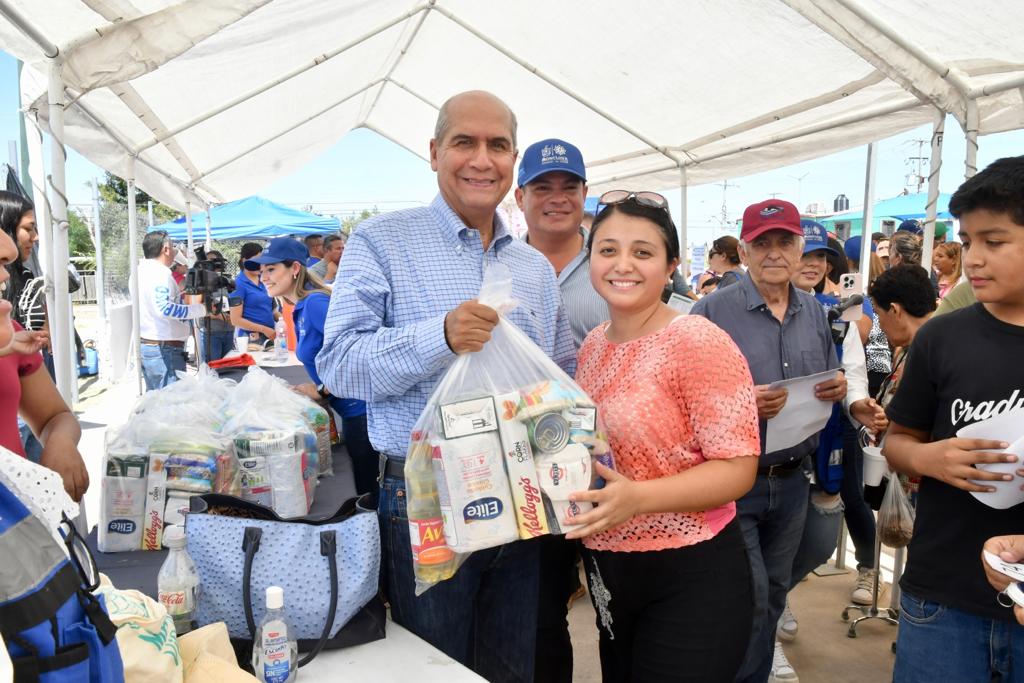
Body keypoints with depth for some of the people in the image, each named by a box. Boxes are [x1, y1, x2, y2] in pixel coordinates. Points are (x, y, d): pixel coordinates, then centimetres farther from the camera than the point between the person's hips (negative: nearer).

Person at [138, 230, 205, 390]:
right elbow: (165, 308, -27)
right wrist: (201, 309, -22)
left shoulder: (140, 270, 14)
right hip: (164, 349, -10)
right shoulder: (160, 272, -15)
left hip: (143, 345, 10)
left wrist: (177, 294, 19)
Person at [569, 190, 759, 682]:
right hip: (608, 571, 7)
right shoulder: (593, 345, 4)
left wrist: (638, 497, -32)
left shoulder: (699, 342, -17)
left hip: (689, 578, -7)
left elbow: (738, 469, -20)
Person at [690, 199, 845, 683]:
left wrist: (837, 389, -5)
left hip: (792, 480, 6)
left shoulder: (813, 312, 7)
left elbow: (828, 380, 17)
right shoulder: (713, 310, -12)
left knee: (774, 594, 20)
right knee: (748, 600, -1)